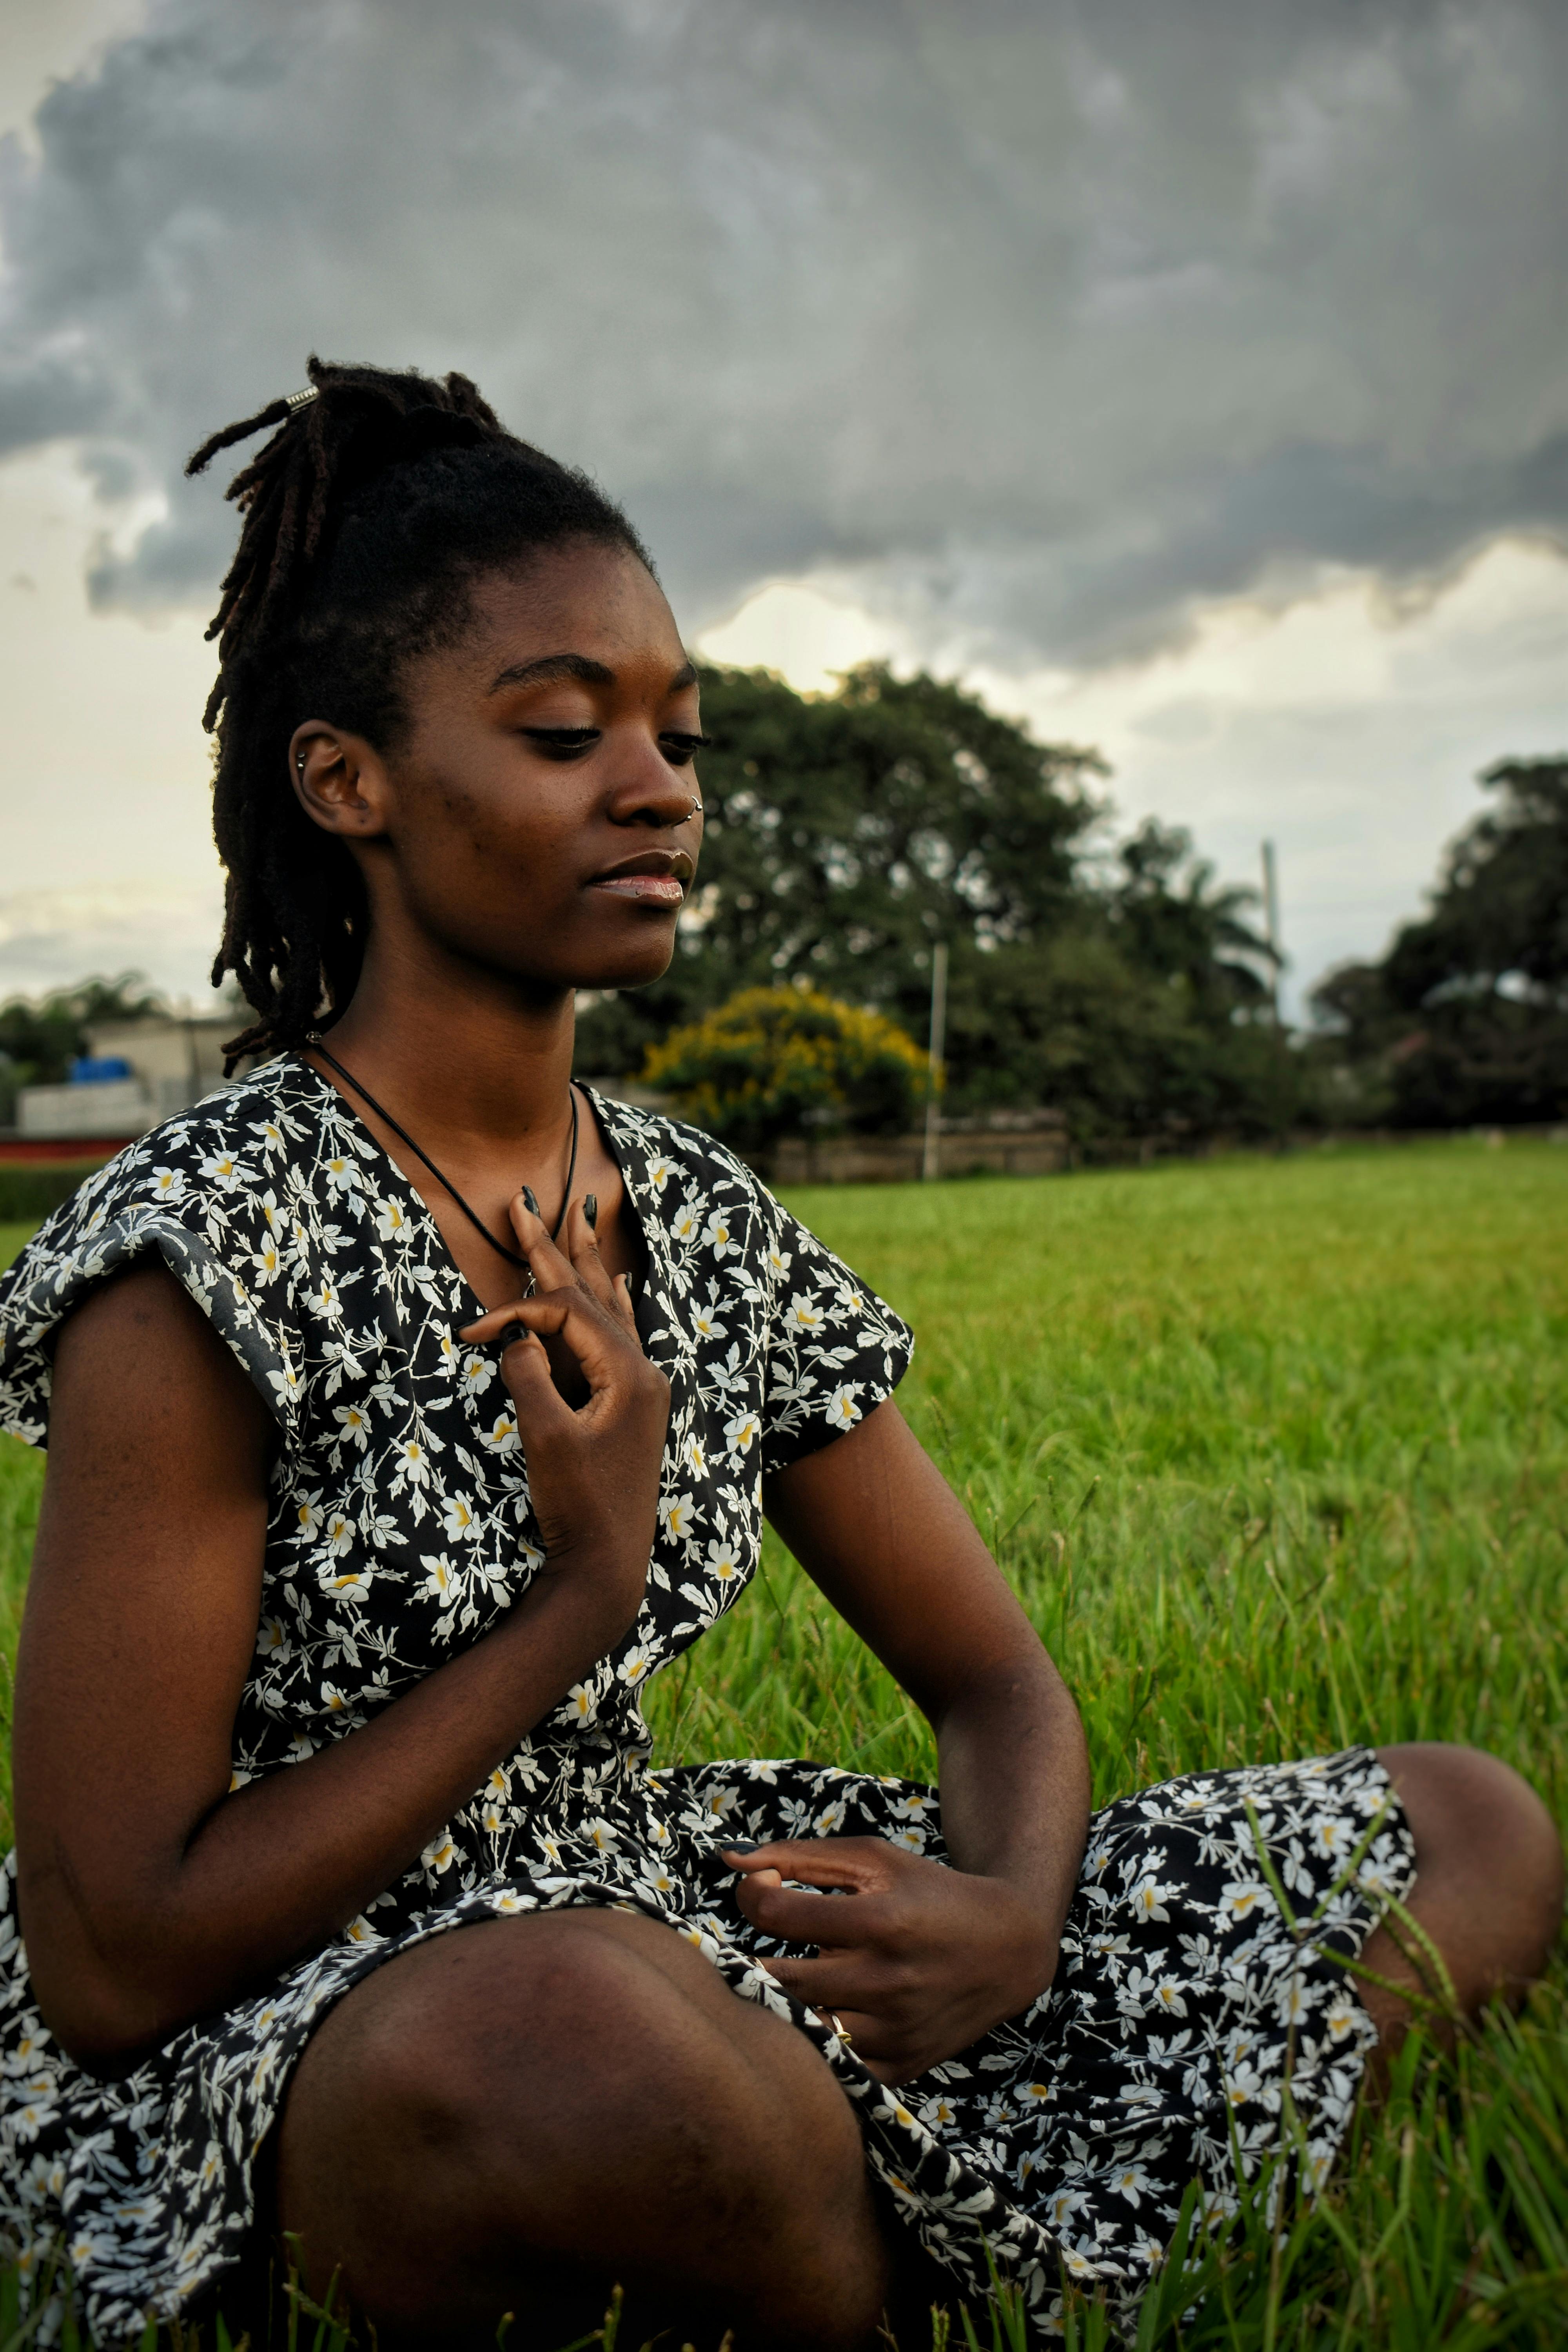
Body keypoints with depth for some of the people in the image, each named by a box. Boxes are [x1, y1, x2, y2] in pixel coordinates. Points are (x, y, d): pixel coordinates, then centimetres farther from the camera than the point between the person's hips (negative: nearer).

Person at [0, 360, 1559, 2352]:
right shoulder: (202, 1253, -18)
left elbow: (998, 1687, 5)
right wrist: (580, 1600, -18)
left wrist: (1013, 1913, -18)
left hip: (655, 1904, 6)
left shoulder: (703, 1223, 1)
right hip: (259, 2049, -5)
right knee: (577, 2027, -44)